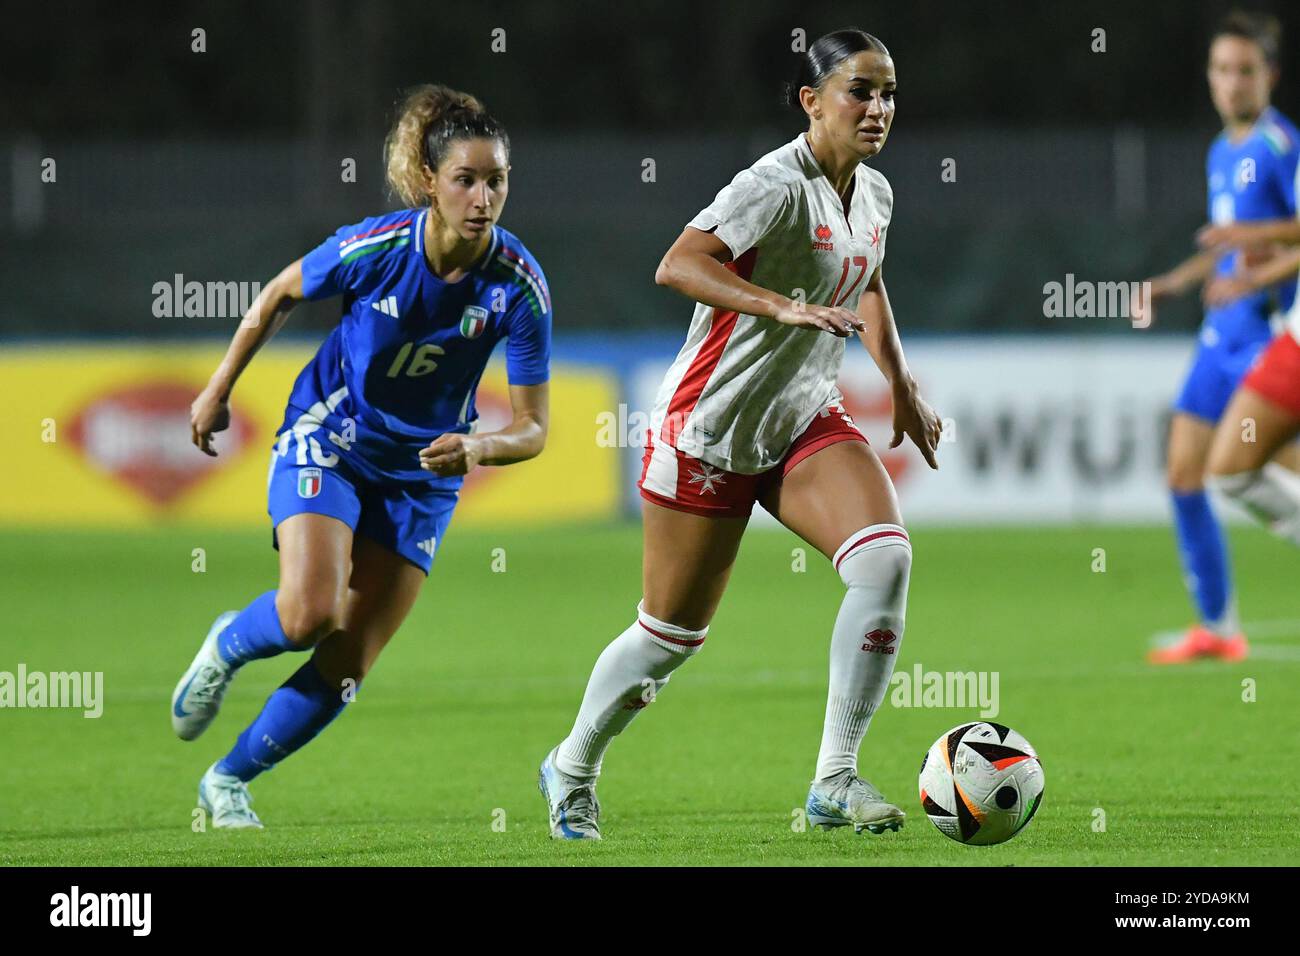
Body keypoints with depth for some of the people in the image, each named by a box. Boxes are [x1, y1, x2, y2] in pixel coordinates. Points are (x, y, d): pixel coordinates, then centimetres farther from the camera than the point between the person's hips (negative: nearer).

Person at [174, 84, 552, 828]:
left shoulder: (520, 286, -21)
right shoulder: (373, 249, -23)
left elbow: (533, 428, -15)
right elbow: (277, 299, -2)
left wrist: (479, 447, -37)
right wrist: (220, 389, 5)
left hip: (424, 471, 2)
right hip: (329, 442, -2)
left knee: (346, 666, -1)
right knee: (308, 614, -24)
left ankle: (230, 779, 20)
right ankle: (227, 647, 12)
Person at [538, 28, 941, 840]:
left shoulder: (874, 194, 5)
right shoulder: (780, 185, -21)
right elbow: (678, 265, -36)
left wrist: (903, 388, 22)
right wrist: (786, 307, -46)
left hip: (806, 421, 6)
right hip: (712, 429, -6)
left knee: (886, 557, -21)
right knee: (674, 634, 4)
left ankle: (836, 781, -16)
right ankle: (573, 769, 32)